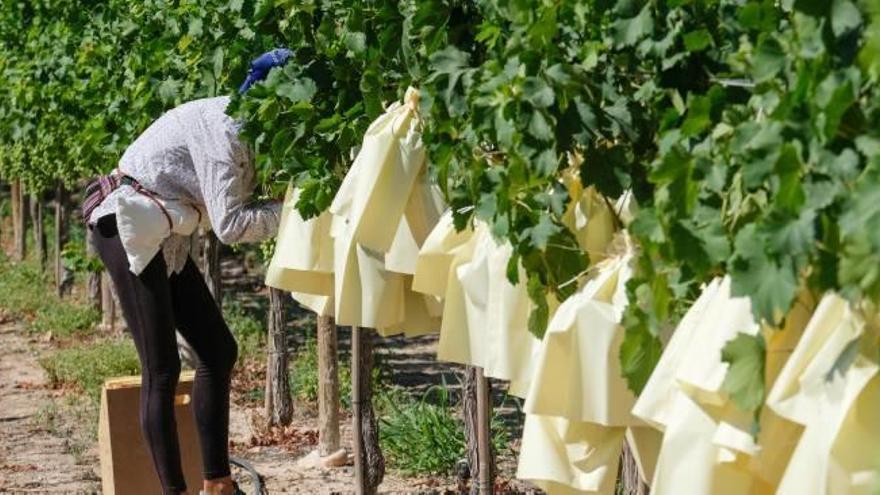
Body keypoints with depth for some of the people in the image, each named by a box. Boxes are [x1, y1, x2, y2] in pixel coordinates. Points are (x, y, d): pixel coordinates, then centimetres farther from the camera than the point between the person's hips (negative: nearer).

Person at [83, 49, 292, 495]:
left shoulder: (240, 128, 7)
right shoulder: (219, 126, -21)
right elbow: (228, 225, -23)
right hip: (127, 227, -10)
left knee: (219, 351, 8)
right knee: (161, 369, -9)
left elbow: (231, 210, 2)